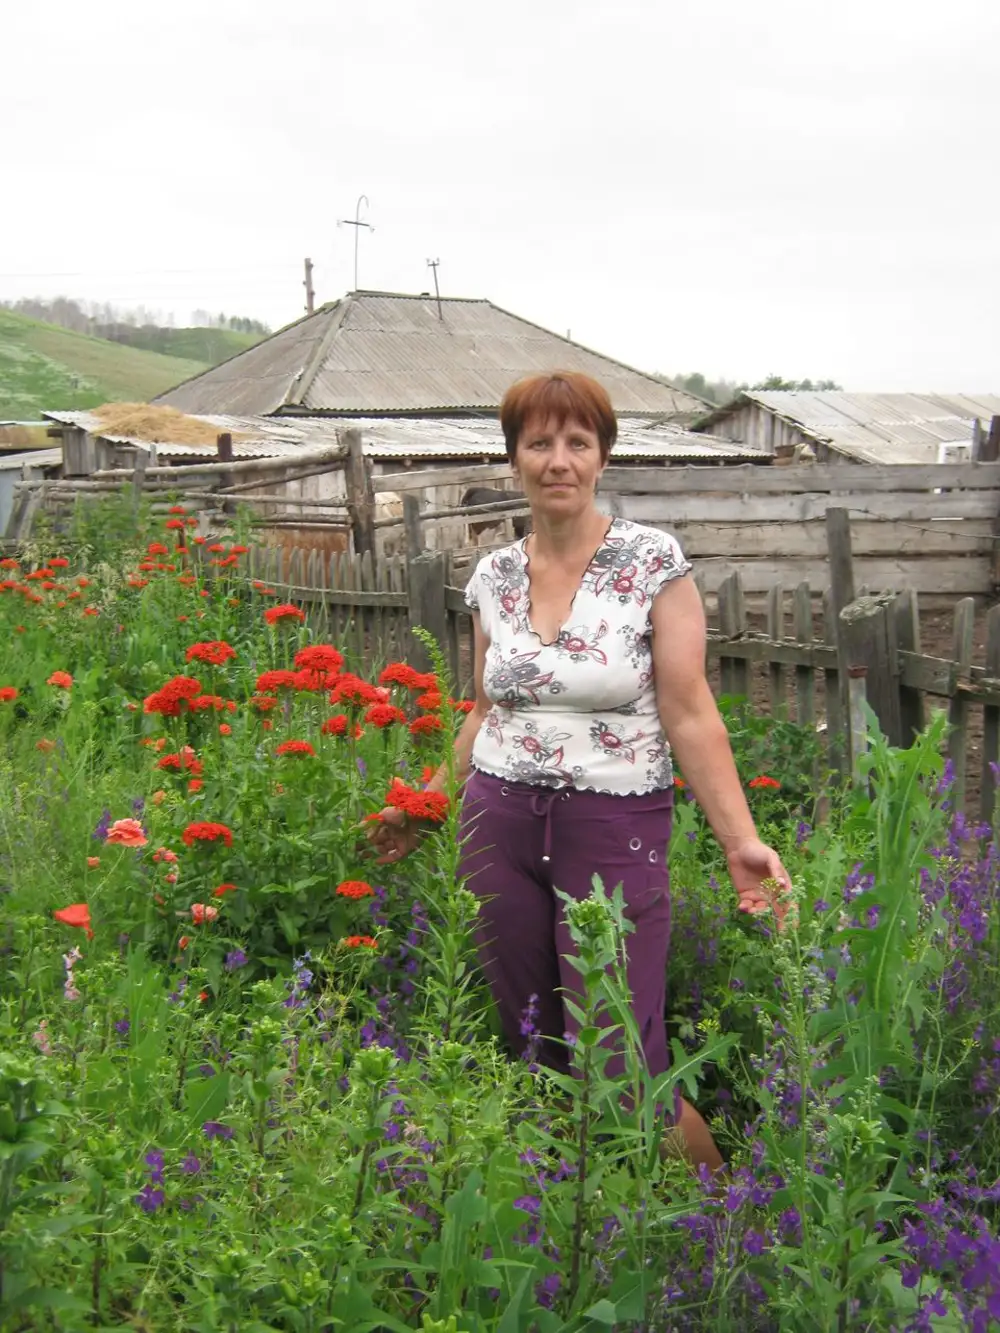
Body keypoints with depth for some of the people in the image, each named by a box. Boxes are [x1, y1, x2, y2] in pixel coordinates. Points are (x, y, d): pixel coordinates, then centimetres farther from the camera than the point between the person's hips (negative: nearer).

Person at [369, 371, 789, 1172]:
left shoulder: (653, 563, -7)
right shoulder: (493, 577, 6)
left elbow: (689, 715, -10)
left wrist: (740, 838, -18)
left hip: (616, 832, -4)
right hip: (500, 824, 5)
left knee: (621, 1070, -6)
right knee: (532, 1048, 9)